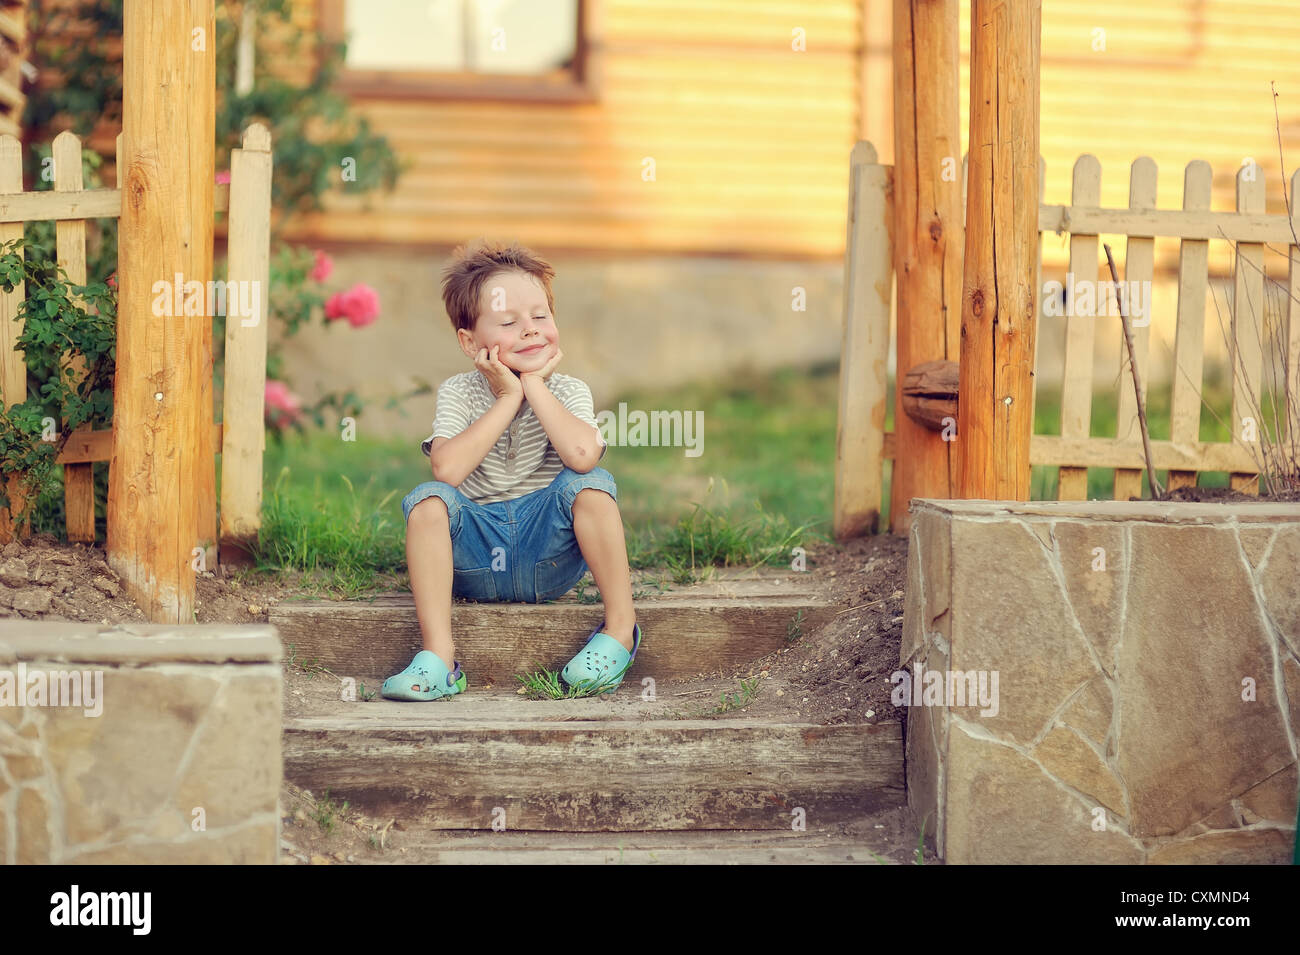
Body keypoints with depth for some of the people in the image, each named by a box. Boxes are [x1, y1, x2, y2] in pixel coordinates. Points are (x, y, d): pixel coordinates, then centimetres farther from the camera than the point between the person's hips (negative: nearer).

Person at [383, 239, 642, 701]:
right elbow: (448, 468, -22)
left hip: (549, 551, -1)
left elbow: (582, 455, -27)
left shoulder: (568, 391, -3)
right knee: (429, 498, -26)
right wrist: (508, 398, -17)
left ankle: (621, 629, -16)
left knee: (591, 485, -26)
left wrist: (535, 385, -16)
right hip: (476, 555, 1)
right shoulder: (458, 393, -2)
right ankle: (438, 655, -30)